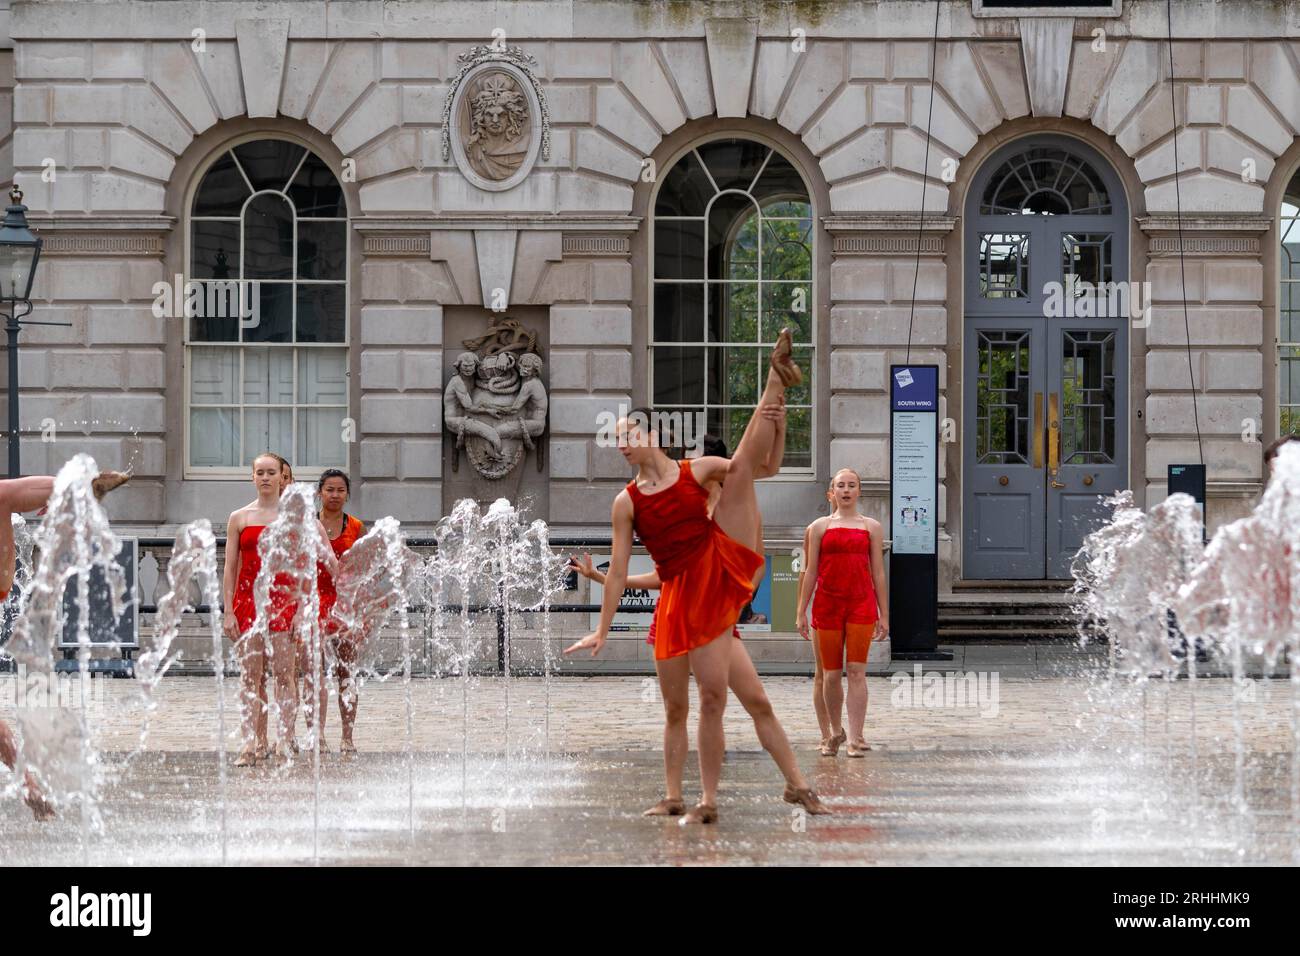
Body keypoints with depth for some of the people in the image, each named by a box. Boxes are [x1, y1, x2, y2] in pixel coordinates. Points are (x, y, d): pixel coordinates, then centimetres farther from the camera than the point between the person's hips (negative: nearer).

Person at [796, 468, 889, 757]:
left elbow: (878, 572, 8)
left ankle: (855, 738, -8)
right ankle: (836, 732, 23)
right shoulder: (819, 527, 9)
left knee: (856, 671, -8)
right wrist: (801, 612, 4)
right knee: (831, 674, 5)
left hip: (861, 603, -1)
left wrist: (884, 615, 5)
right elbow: (811, 571, 8)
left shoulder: (872, 527, 9)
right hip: (827, 604, 1)